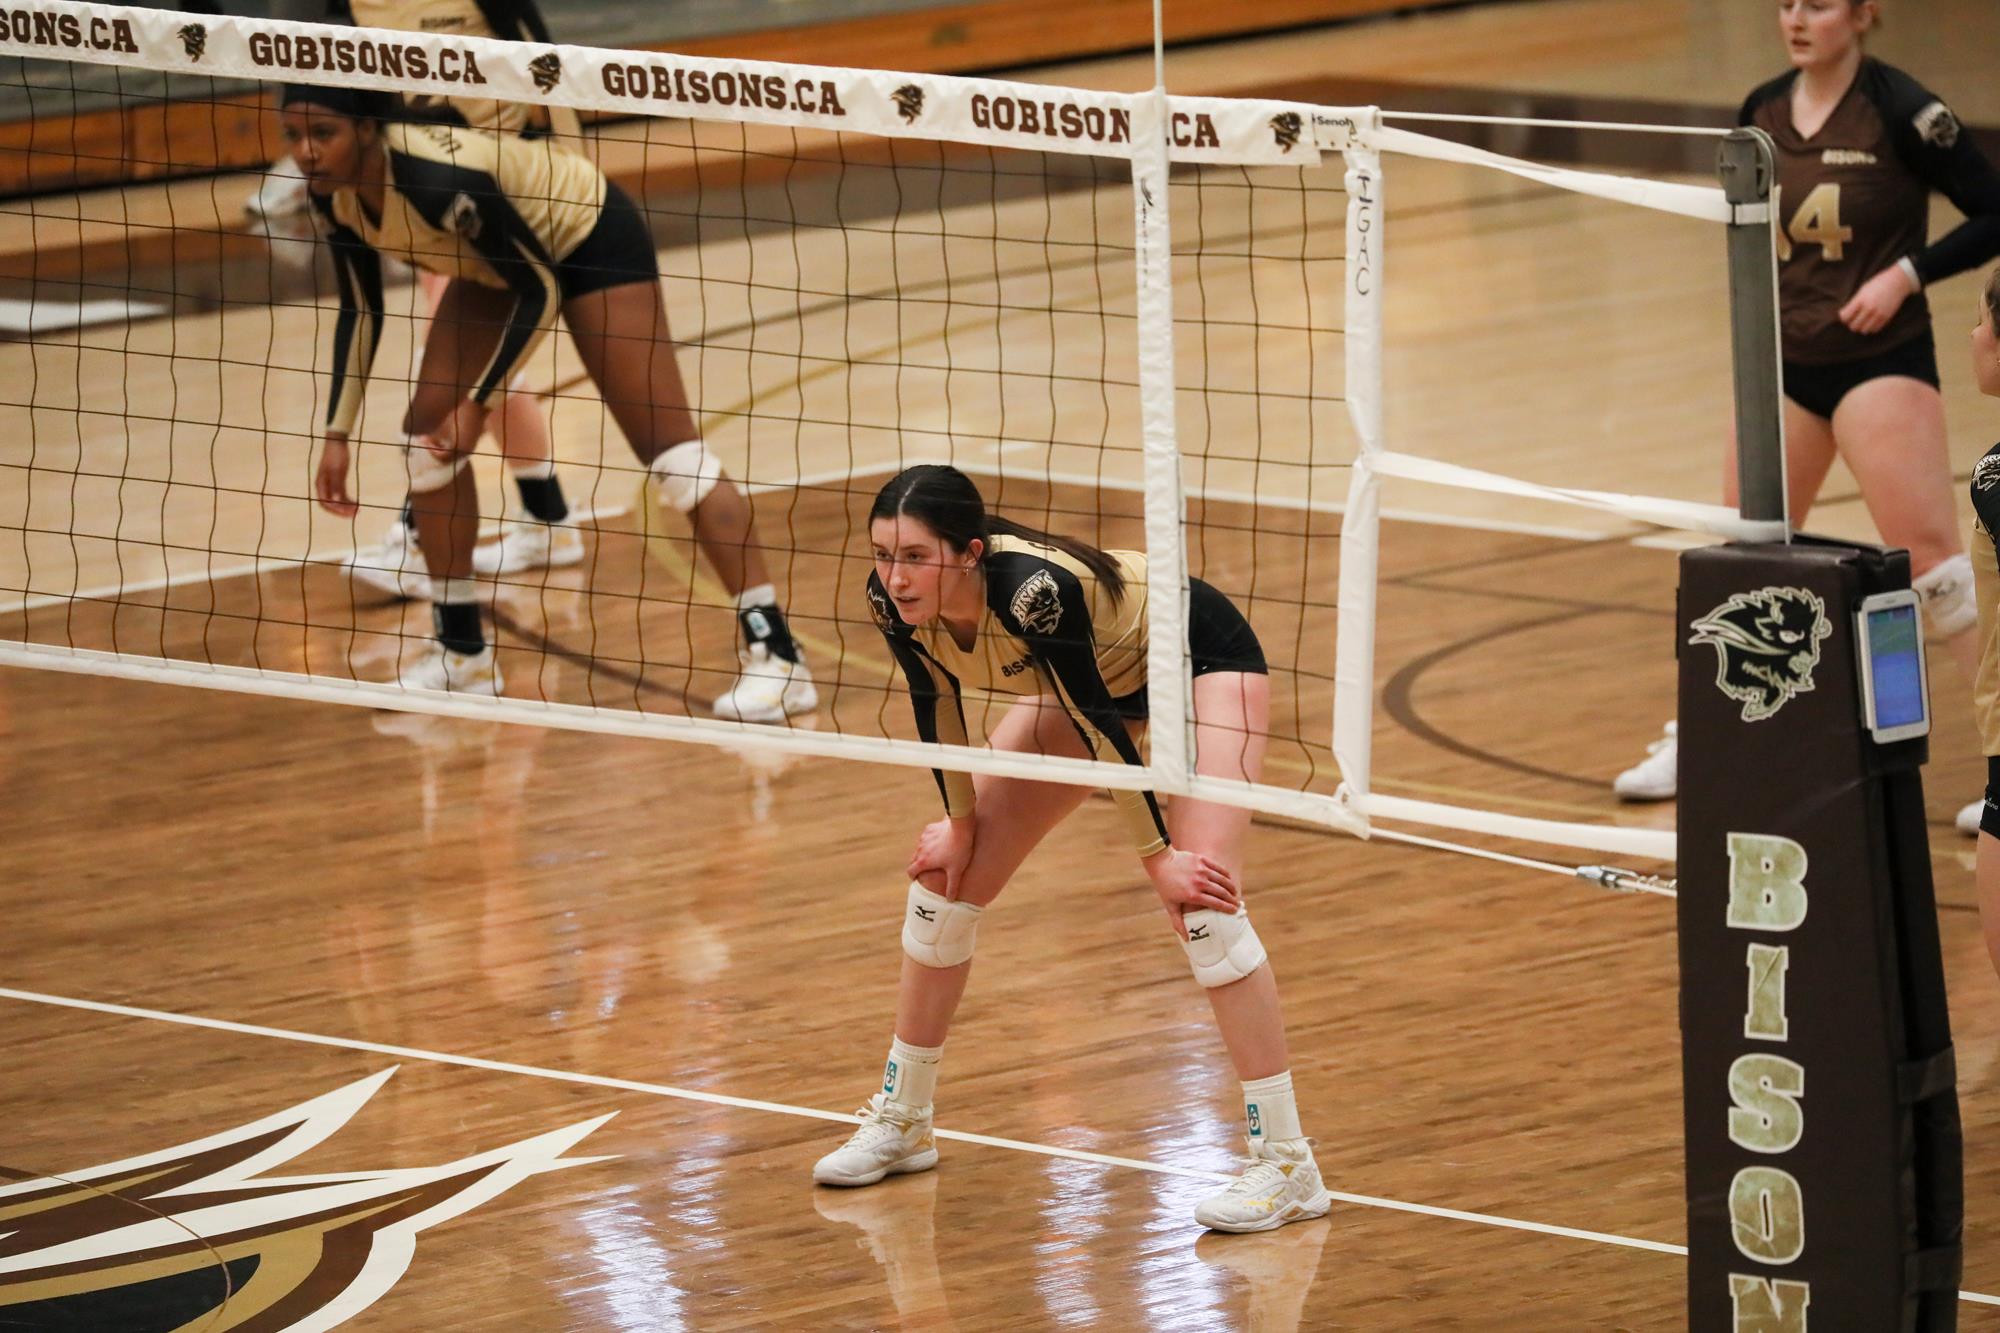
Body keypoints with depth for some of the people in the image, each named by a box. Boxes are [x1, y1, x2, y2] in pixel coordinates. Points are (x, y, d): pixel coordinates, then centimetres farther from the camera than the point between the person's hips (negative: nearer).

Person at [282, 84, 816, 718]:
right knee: (427, 434, -1)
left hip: (593, 239, -8)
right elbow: (359, 310, 2)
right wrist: (337, 434, -1)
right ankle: (463, 653, 12)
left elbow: (541, 291, -27)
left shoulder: (438, 178, -37)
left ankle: (778, 660, -16)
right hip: (499, 263, 8)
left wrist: (477, 402, -22)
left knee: (665, 443, -14)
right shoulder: (334, 196, -15)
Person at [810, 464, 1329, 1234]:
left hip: (1204, 659, -7)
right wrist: (961, 823, 2)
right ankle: (901, 1122, 21)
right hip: (1094, 678, 7)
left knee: (1200, 900, -23)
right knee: (945, 872, 4)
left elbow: (1100, 723, -32)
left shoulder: (1032, 589, -41)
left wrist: (1158, 857, -24)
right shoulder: (894, 599, -22)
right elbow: (934, 698, -2)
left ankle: (1288, 1167, -19)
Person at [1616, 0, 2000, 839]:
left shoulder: (1899, 110, -13)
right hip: (1784, 364, 6)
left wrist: (1907, 273, -18)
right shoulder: (1761, 115, 4)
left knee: (1930, 559, -14)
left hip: (1880, 360, -6)